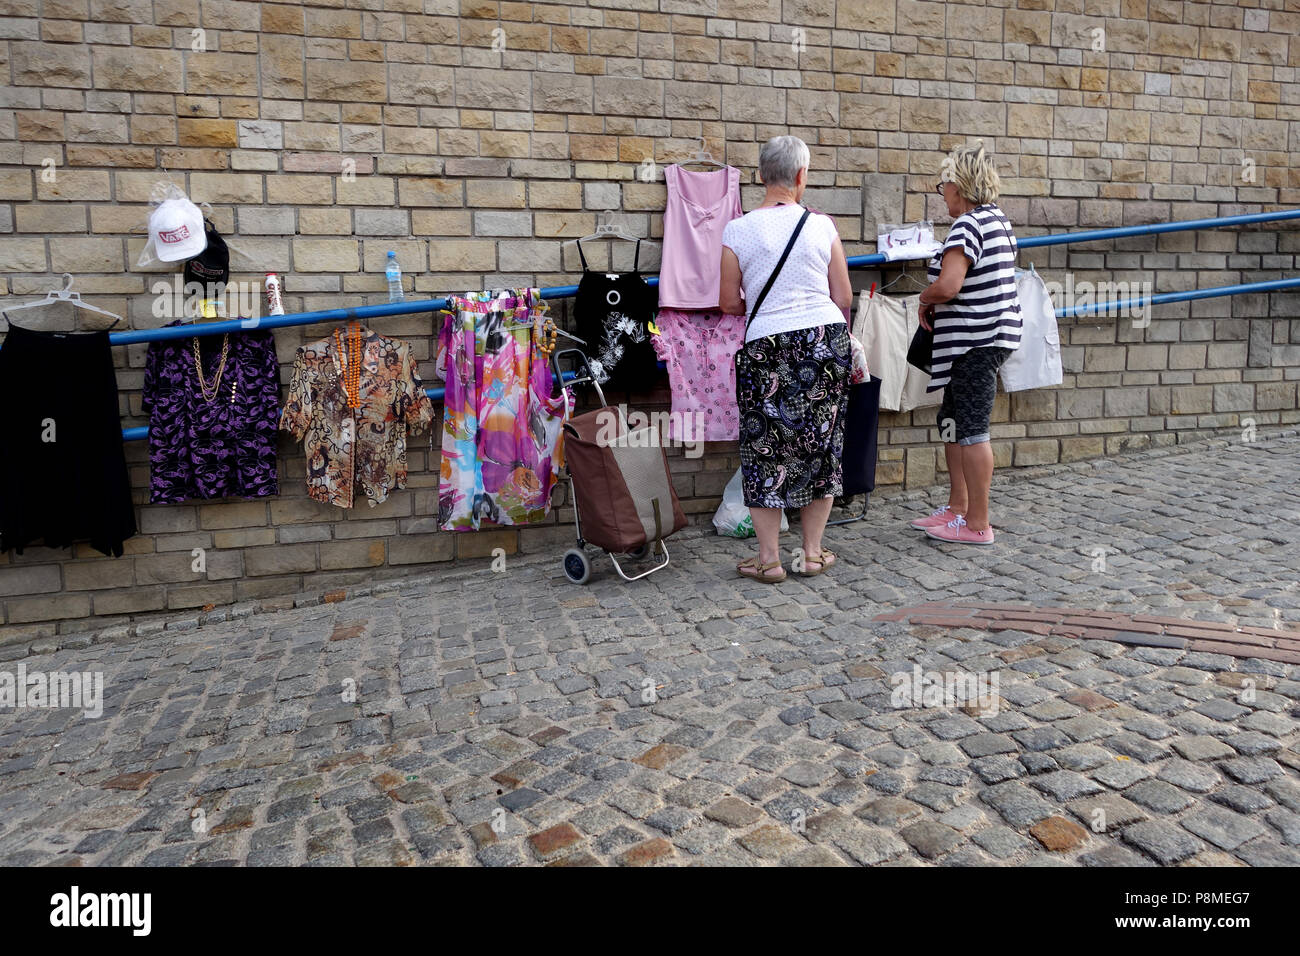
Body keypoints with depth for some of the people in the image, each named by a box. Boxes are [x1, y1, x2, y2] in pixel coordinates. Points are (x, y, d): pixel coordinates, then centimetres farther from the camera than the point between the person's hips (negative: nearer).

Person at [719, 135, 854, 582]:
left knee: (765, 448, 8)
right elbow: (844, 298, 5)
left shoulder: (737, 231, -2)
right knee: (821, 445, 12)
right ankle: (813, 553, 20)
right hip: (826, 338, 2)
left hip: (767, 346, -2)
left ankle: (769, 558, 12)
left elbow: (729, 302, 0)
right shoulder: (822, 225, 2)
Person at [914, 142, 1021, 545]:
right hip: (992, 334, 10)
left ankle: (977, 525, 4)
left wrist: (924, 299, -6)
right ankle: (957, 507, 26)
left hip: (976, 341, -10)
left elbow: (947, 286, -28)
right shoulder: (998, 219, 15)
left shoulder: (966, 226, -16)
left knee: (971, 429, -4)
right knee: (951, 421, 17)